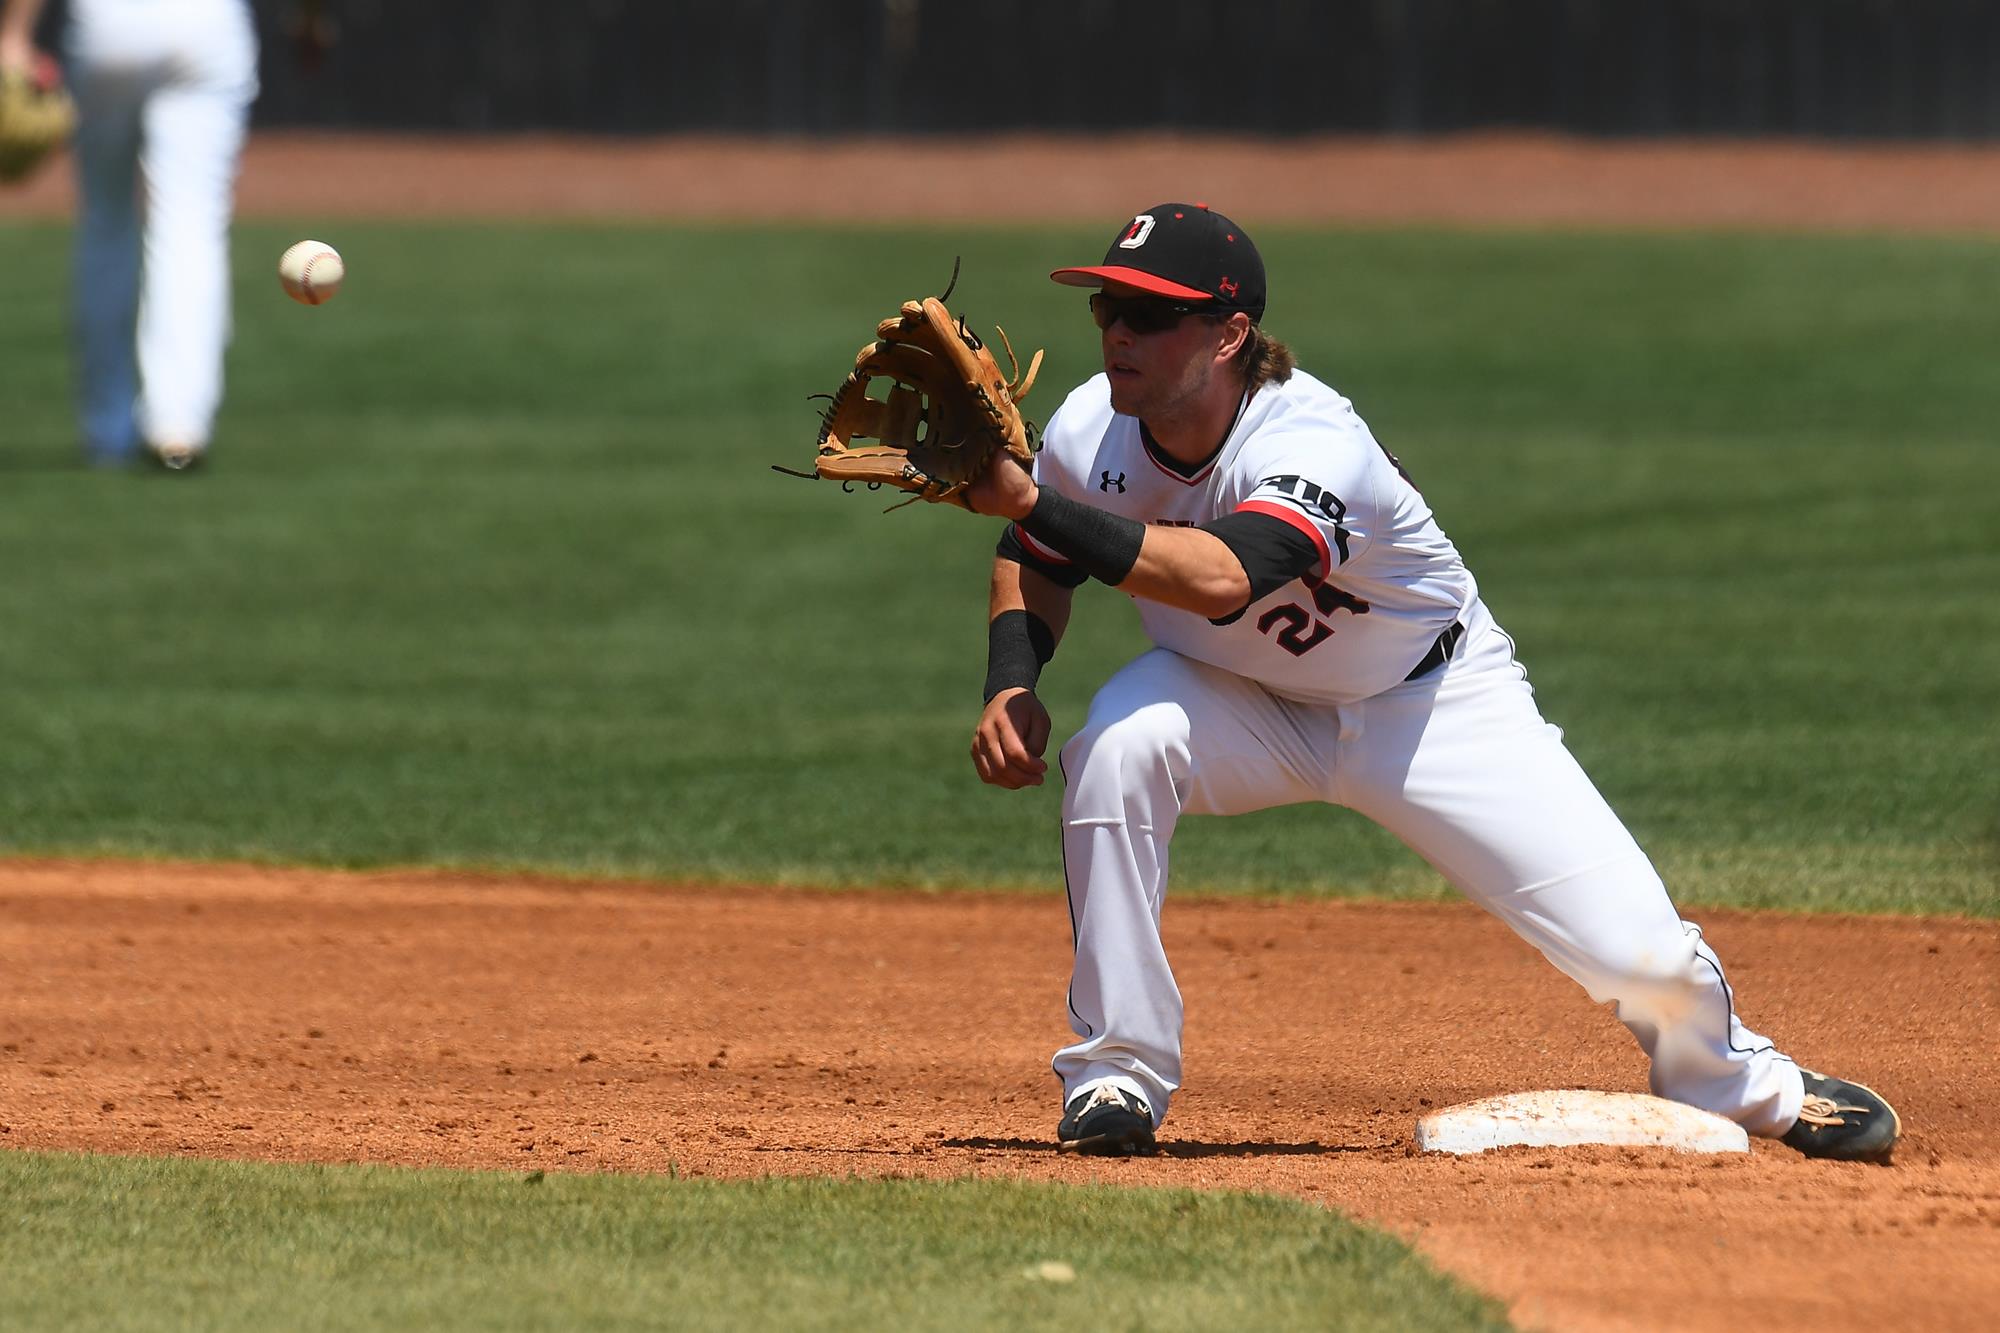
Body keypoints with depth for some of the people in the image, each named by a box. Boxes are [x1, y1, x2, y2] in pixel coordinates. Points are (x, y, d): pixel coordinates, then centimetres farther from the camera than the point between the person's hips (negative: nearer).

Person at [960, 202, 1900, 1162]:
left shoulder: (1316, 449, -37)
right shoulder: (1090, 432, -18)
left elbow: (1220, 580, -56)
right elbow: (1036, 565, 3)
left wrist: (1032, 506, -57)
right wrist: (1011, 685, -16)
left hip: (1434, 705, -4)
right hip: (1245, 705, 4)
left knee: (1641, 952, -13)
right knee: (1119, 740, -32)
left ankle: (1743, 1082, 24)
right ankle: (1118, 1075, -18)